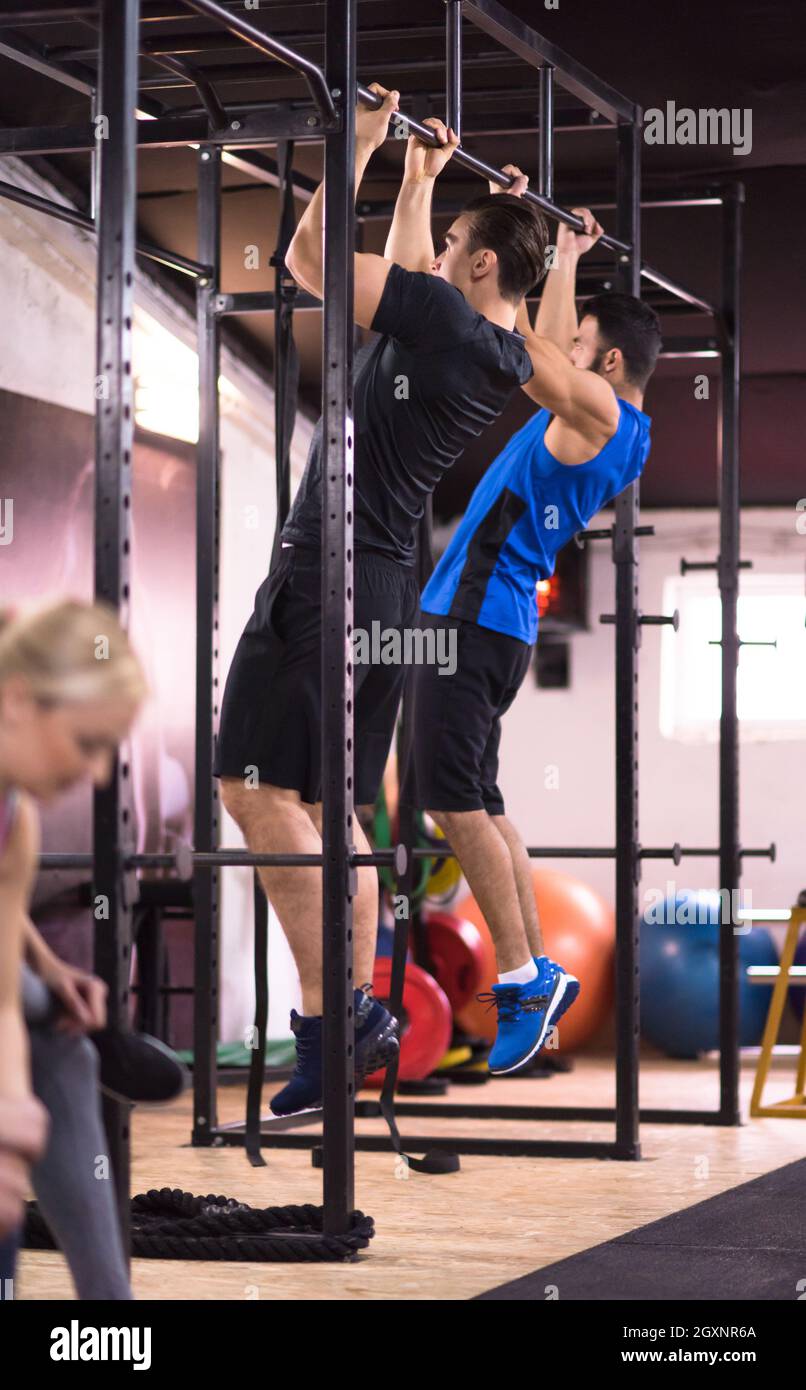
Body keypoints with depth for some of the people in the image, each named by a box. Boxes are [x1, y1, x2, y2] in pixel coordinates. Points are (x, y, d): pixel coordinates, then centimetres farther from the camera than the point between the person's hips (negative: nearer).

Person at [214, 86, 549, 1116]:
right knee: (334, 809, 11)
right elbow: (403, 278, 34)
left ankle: (331, 1016, -23)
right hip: (387, 588, 10)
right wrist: (418, 179, 38)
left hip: (328, 576, -10)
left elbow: (311, 258, -9)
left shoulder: (446, 323, -11)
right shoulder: (494, 356, 15)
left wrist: (360, 144, 1)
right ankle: (359, 1020, 10)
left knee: (259, 788, -17)